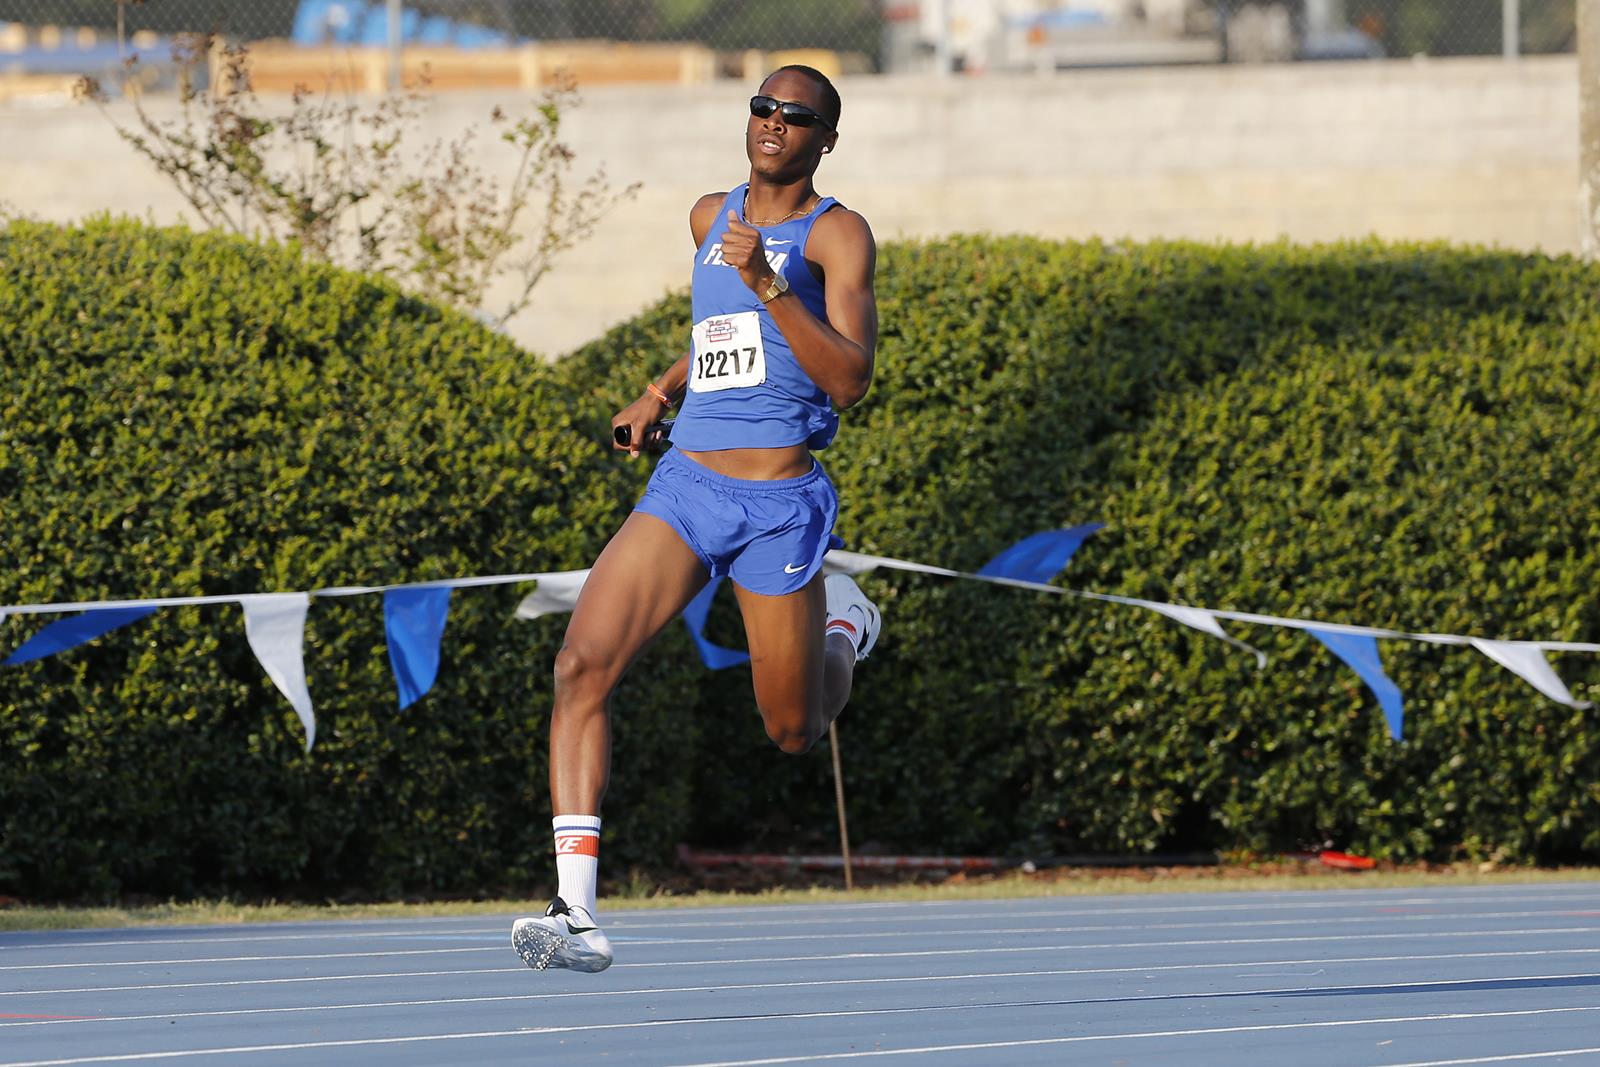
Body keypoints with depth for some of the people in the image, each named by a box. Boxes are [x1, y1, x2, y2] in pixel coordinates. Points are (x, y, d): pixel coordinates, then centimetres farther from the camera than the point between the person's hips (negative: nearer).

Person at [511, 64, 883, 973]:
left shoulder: (837, 234, -4)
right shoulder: (711, 217, 15)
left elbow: (850, 379, -17)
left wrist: (766, 282, -25)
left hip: (781, 505, -4)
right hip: (684, 488, 4)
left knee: (794, 731, 8)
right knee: (584, 663, -18)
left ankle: (843, 630, 45)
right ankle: (578, 915, -23)